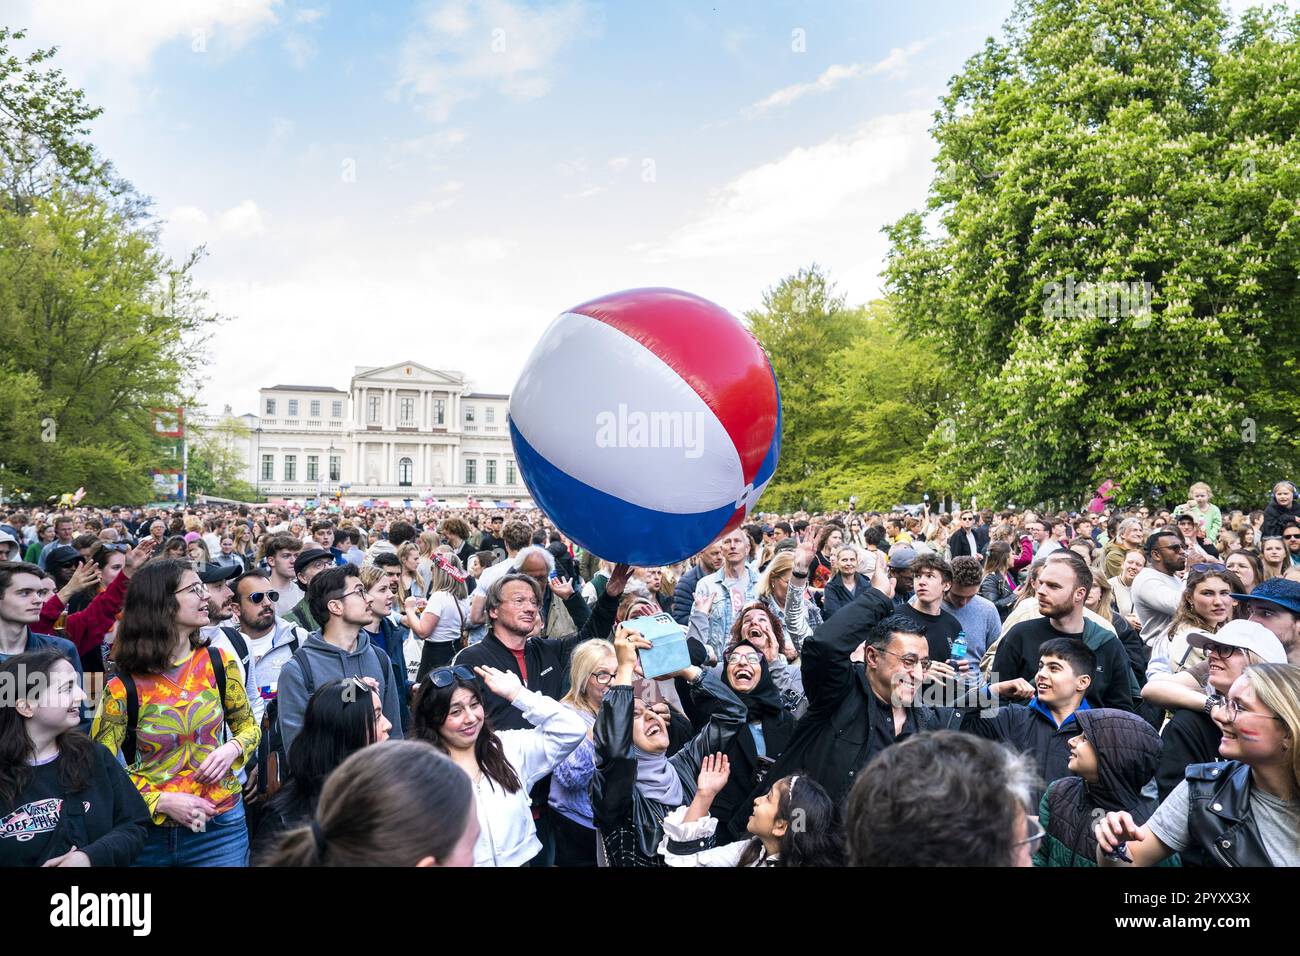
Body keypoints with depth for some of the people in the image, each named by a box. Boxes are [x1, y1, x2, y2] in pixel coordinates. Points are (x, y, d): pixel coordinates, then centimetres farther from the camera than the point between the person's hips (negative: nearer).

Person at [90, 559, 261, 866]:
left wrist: (232, 749, -11)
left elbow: (248, 725, 9)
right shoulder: (123, 688, -11)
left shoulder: (220, 664, -4)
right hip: (150, 830, -2)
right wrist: (161, 802, -18)